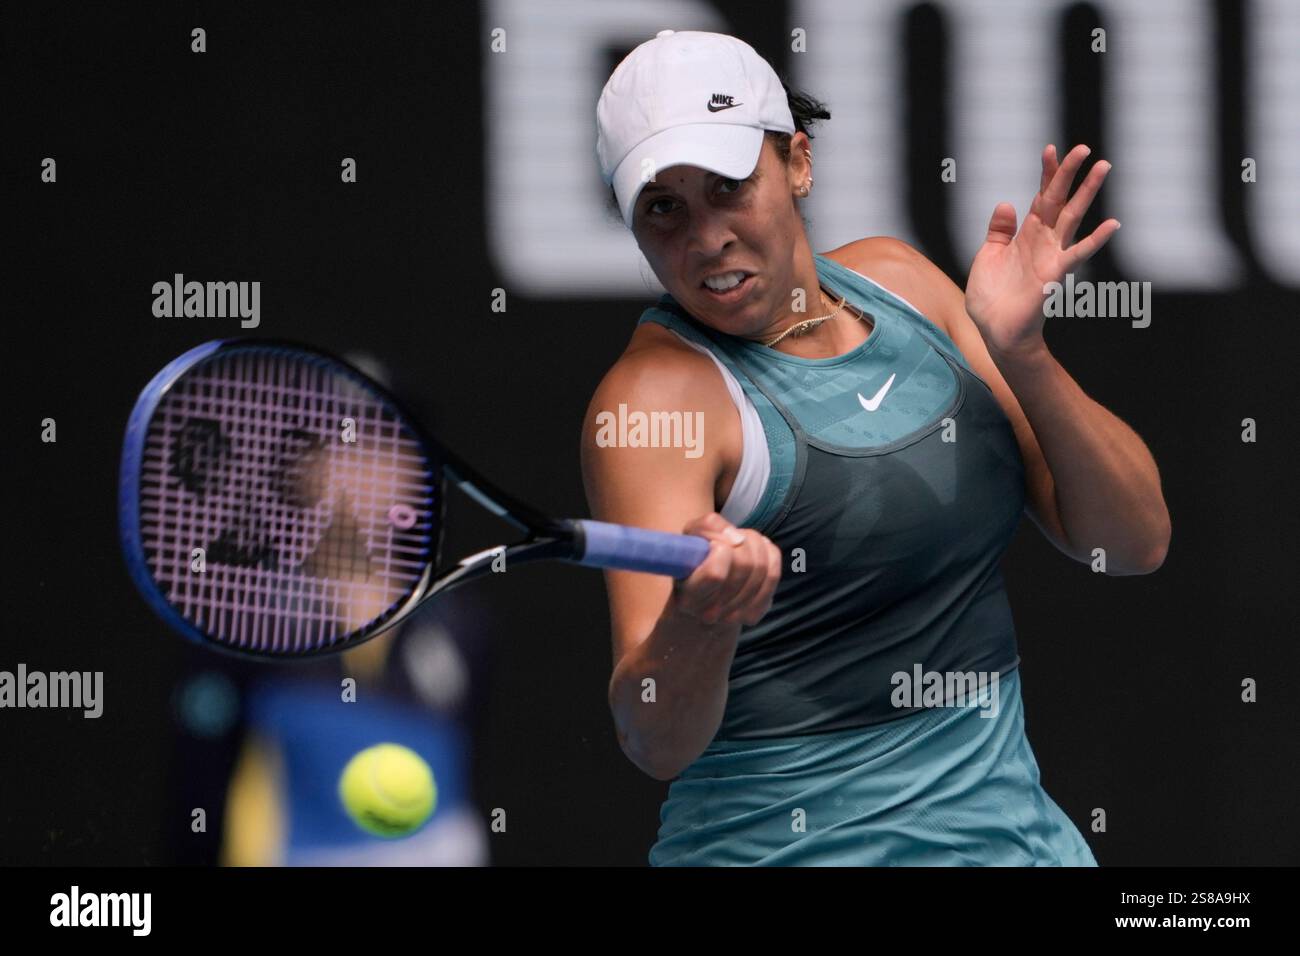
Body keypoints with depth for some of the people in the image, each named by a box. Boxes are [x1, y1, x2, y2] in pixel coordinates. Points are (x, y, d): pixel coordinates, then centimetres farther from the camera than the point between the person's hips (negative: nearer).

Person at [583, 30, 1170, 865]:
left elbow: (1135, 541, 3)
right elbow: (656, 745, -25)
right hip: (786, 845, -5)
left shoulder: (895, 282, 4)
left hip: (1011, 828, 5)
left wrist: (1021, 356, -12)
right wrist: (695, 628, -46)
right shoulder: (654, 394, -15)